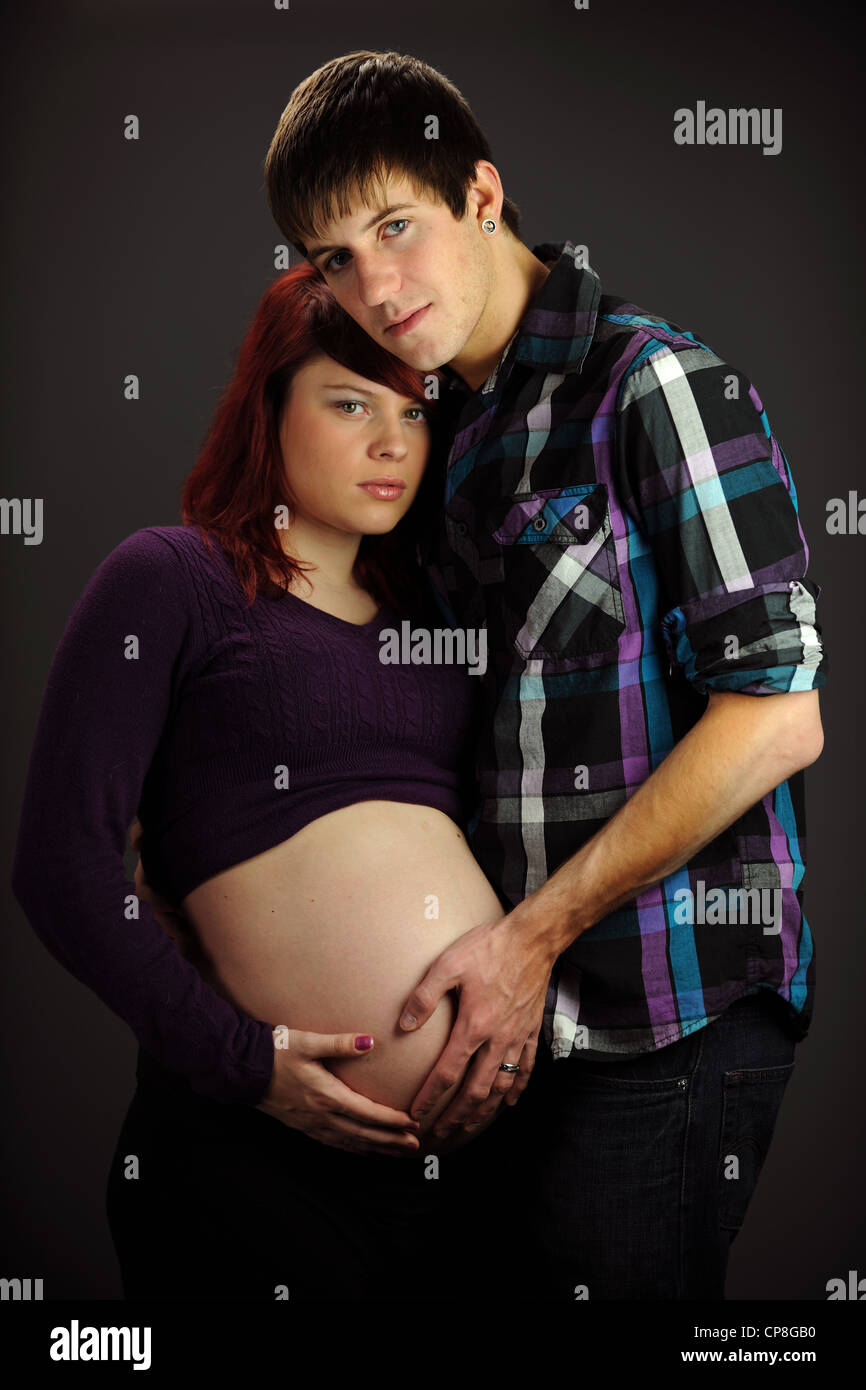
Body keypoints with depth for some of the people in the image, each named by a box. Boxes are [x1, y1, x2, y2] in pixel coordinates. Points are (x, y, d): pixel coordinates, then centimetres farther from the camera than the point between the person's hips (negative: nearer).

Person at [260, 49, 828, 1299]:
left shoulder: (652, 382, -12)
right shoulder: (466, 427, 13)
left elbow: (774, 716, -17)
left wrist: (535, 933, -14)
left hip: (671, 1014, -7)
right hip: (536, 1009, 8)